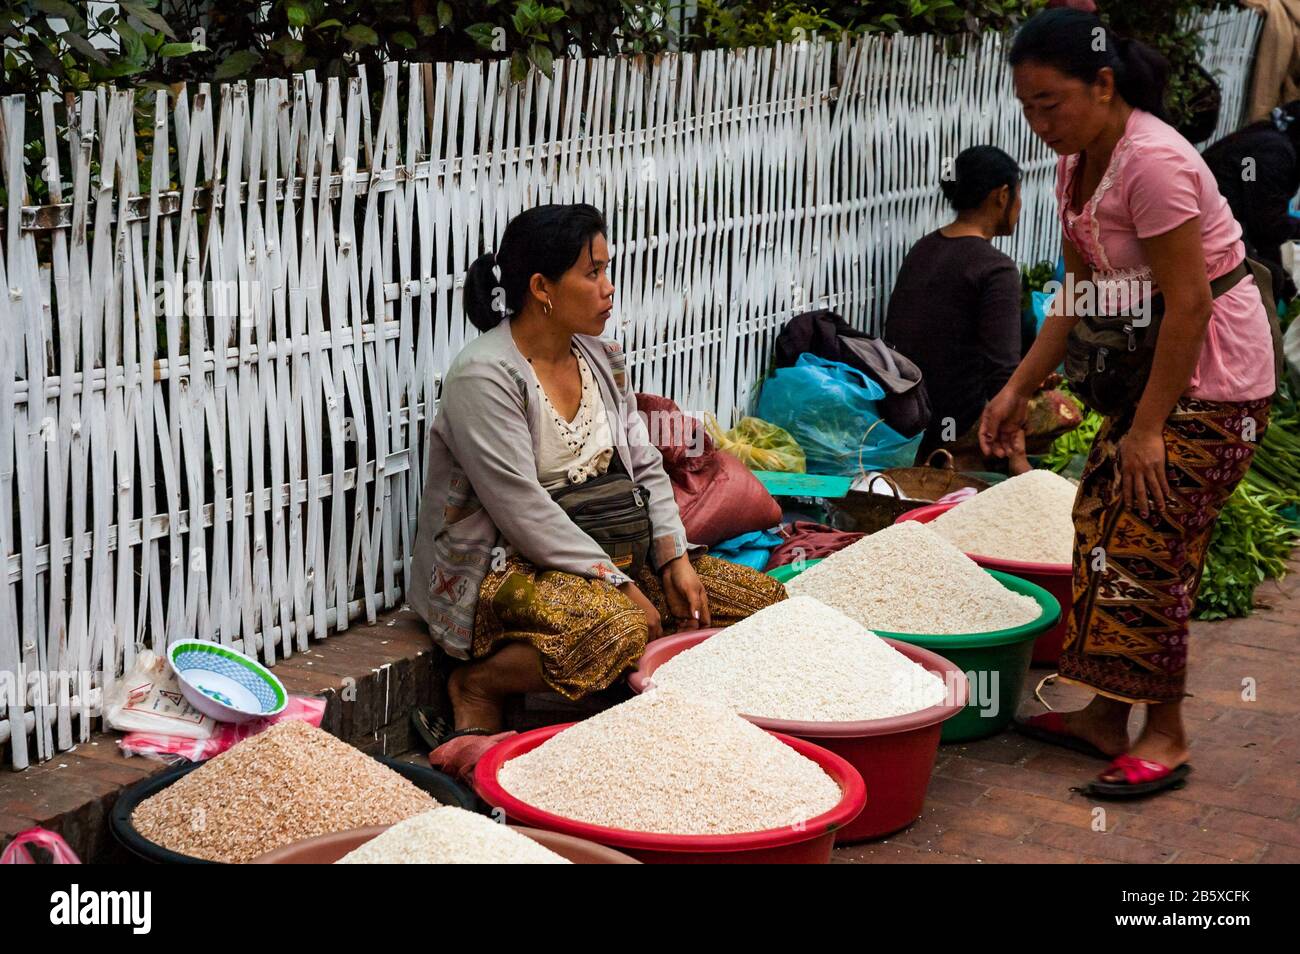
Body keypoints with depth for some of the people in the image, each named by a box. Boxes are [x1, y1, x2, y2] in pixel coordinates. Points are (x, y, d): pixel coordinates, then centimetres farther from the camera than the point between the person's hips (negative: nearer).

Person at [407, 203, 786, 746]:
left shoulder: (603, 359, 9)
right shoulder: (484, 376, -16)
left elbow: (646, 470, 13)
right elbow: (525, 513, -22)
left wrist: (675, 558, -3)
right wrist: (623, 587, -20)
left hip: (607, 553, 8)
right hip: (501, 567, -8)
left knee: (763, 598, -4)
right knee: (616, 627, -38)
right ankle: (476, 687, -14)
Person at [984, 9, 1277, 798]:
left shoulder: (1151, 160, -24)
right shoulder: (1079, 159, 4)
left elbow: (1189, 305, -23)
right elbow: (1081, 290, 11)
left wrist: (1148, 427, -20)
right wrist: (1018, 389, 7)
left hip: (1212, 376, -9)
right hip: (1150, 360, 9)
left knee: (1147, 546, -7)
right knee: (1106, 525, 10)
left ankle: (1165, 738, 7)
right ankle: (1108, 716, 20)